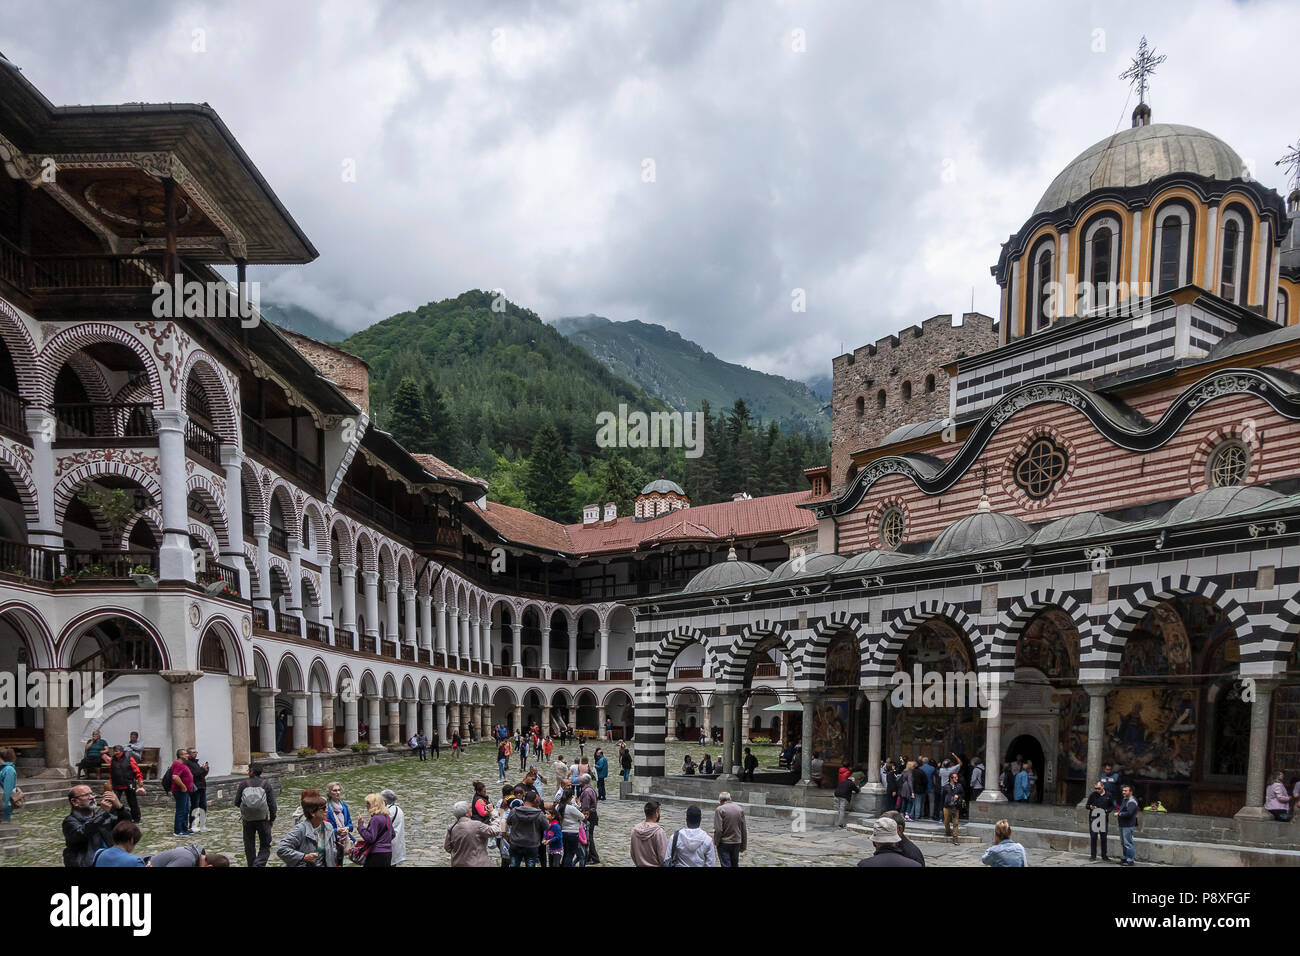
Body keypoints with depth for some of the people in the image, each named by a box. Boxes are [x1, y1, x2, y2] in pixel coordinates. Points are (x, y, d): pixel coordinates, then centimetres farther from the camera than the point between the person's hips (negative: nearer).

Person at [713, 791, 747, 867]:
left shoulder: (719, 810, -11)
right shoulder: (740, 809, 5)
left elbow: (718, 830, -18)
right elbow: (744, 829, 8)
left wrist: (716, 841, -3)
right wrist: (743, 846, 14)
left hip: (724, 843, -5)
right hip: (737, 843, 5)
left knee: (726, 864, 0)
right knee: (735, 864, 18)